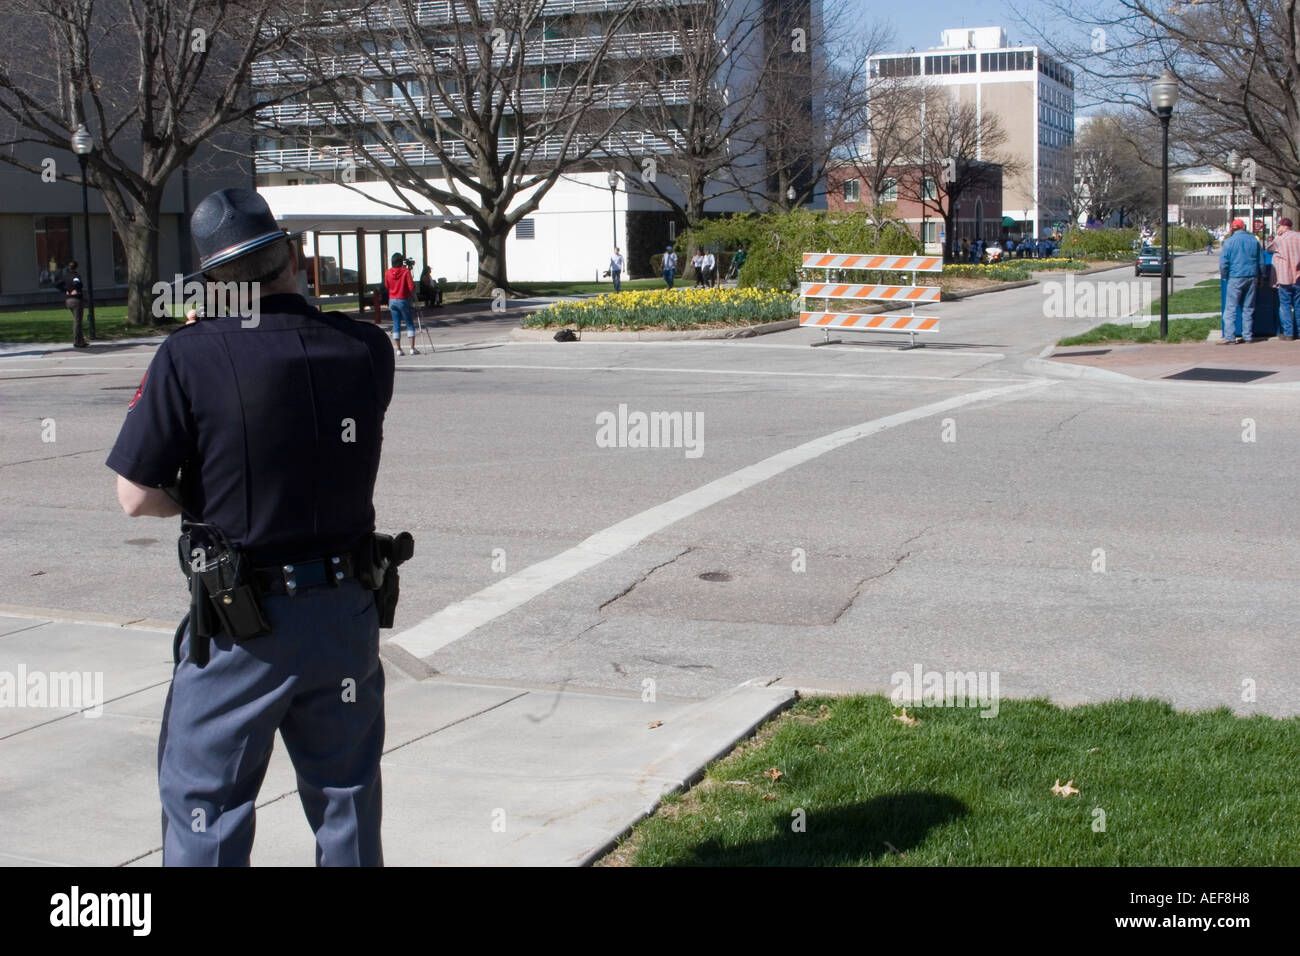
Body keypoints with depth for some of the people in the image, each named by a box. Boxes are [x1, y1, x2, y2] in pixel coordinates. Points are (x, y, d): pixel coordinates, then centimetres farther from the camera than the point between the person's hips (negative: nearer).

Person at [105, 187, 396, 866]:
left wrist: (200, 502, 5)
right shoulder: (367, 347, -5)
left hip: (241, 621, -4)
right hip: (347, 608, 4)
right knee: (346, 798, 19)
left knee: (204, 799, 11)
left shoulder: (190, 357, -16)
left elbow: (137, 497, -15)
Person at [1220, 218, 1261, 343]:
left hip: (1235, 278, -4)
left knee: (1231, 308, -2)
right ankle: (1247, 335, 12)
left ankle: (1228, 336, -10)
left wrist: (1224, 276, 8)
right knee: (1248, 308, 11)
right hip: (1252, 277, 4)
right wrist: (1259, 276, 26)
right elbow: (1261, 261, 15)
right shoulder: (1254, 240, 6)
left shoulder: (1229, 242, -6)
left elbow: (1223, 263, -9)